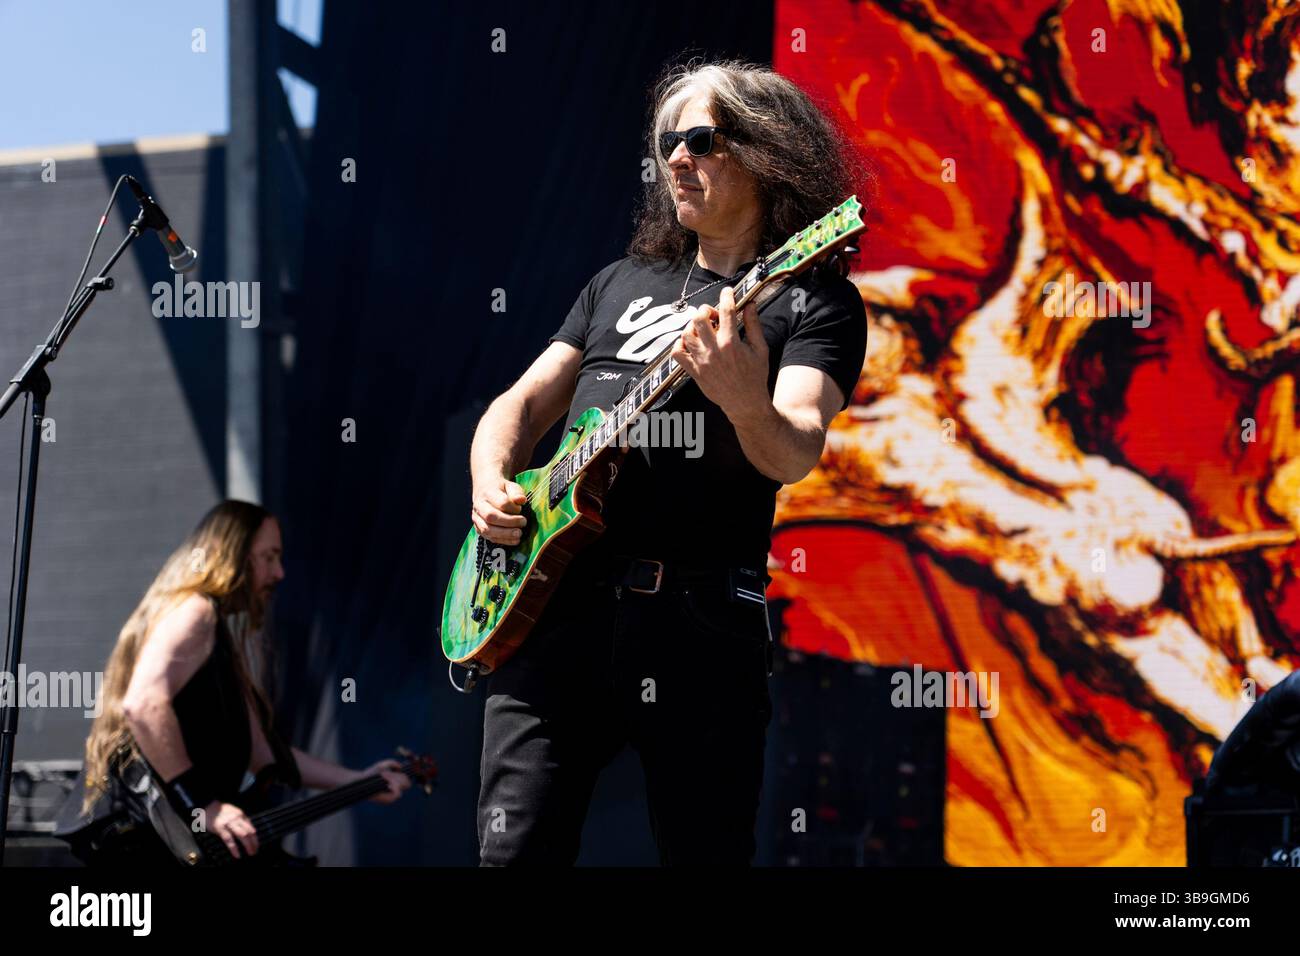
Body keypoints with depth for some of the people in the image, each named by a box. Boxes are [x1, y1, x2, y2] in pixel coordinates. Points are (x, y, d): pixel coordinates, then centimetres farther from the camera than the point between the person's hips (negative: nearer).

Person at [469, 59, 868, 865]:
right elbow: (522, 404, 24)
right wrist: (492, 485, 2)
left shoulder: (814, 299, 3)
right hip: (556, 599, 4)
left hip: (702, 617, -3)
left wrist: (745, 403, -36)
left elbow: (797, 454, -13)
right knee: (516, 850, -7)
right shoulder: (622, 282, 22)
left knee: (708, 851, 2)